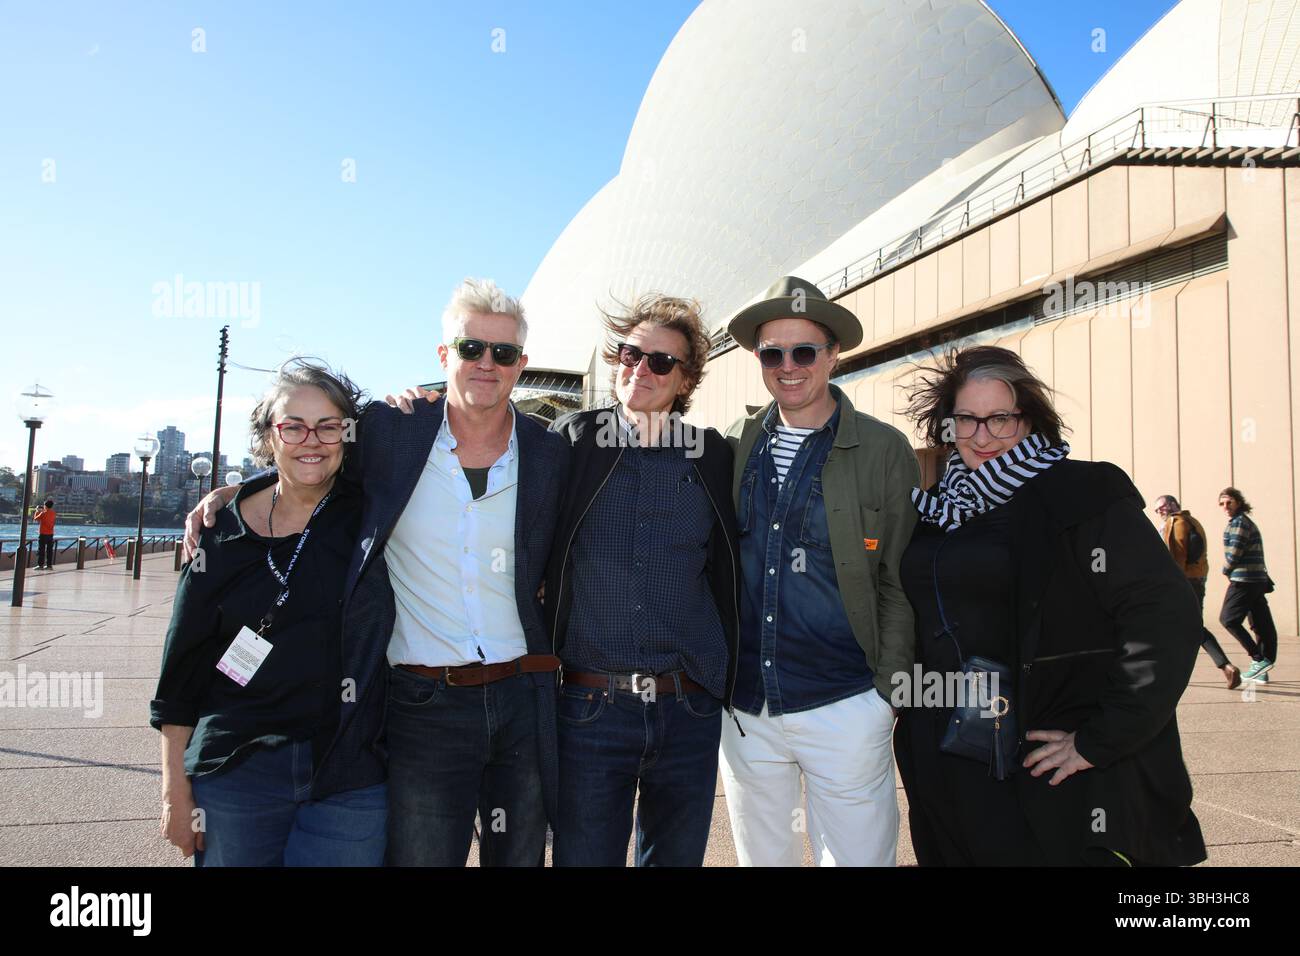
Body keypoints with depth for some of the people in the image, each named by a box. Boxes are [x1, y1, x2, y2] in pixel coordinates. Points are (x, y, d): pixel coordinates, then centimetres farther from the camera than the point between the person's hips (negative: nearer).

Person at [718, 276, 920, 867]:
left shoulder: (885, 450, -3)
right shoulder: (733, 447, 4)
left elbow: (900, 582, -2)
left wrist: (888, 690, -6)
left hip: (843, 707, -3)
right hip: (744, 709, 3)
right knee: (761, 857, 18)